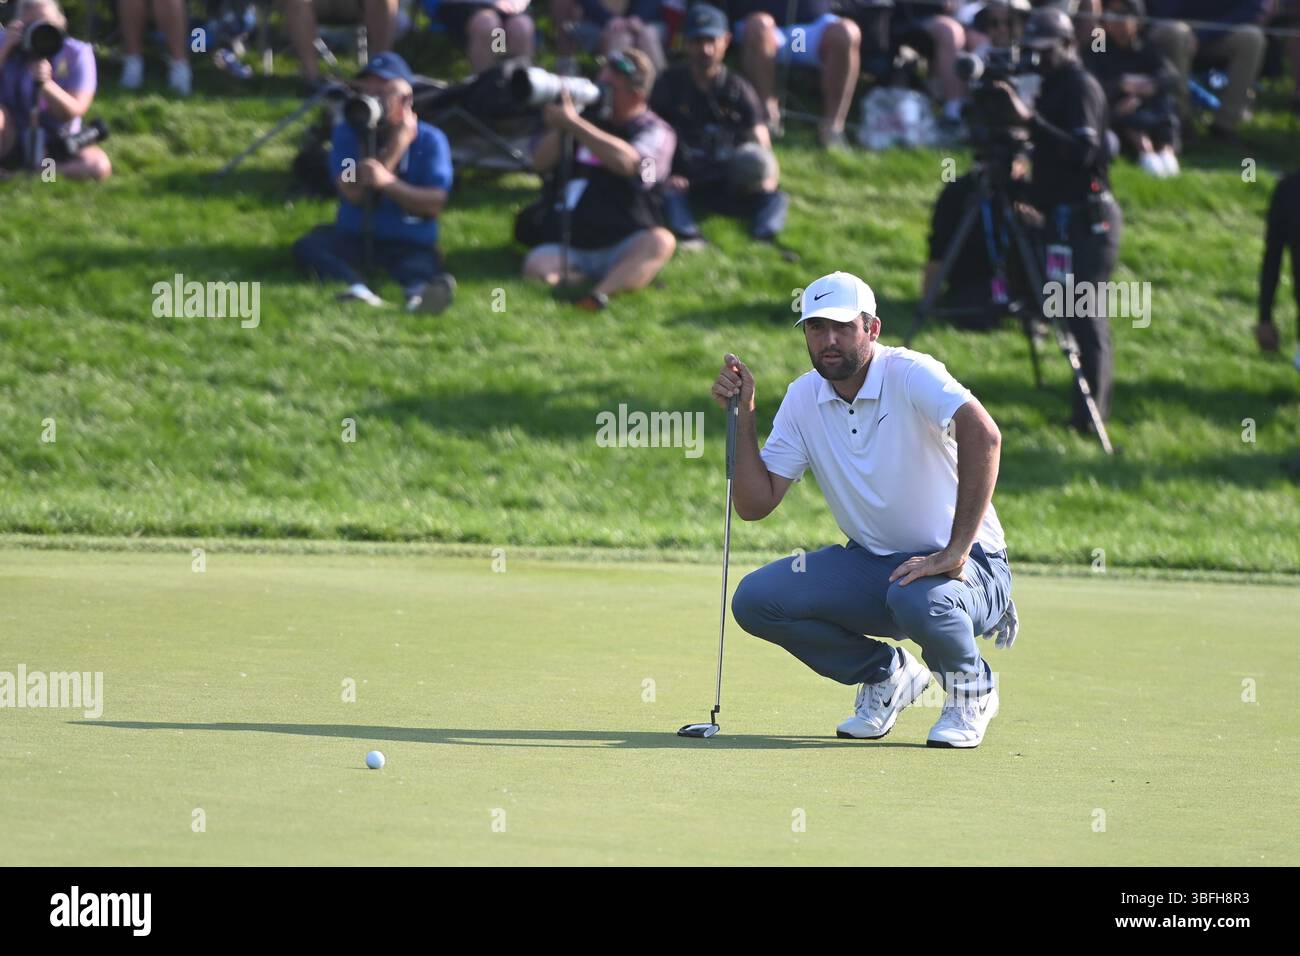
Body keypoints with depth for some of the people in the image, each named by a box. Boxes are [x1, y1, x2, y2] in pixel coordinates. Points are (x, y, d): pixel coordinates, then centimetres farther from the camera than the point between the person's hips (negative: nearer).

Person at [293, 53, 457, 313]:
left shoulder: (429, 139, -1)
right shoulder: (347, 133, 4)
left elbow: (435, 204, -12)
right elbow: (354, 193, -13)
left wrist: (388, 182, -28)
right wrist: (398, 144, -14)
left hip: (409, 243, -3)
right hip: (354, 237, 3)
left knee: (423, 262, -37)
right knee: (308, 246, -27)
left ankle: (420, 291, -76)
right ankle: (359, 291, -59)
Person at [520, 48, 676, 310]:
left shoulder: (655, 131, 3)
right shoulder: (586, 118, 16)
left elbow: (626, 161, -19)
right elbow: (541, 163, 10)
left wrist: (572, 122, -19)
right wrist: (559, 125, -6)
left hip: (620, 250, -2)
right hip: (565, 248, 3)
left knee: (660, 242, -35)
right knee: (537, 266, -29)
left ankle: (599, 294, -53)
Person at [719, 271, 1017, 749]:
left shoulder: (910, 374, -19)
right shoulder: (803, 398, 1)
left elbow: (983, 435, -37)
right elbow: (755, 504, 1)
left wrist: (955, 552, -39)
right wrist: (743, 416, -11)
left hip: (964, 565, -6)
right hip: (871, 563, 6)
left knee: (918, 600, -40)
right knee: (755, 600, -13)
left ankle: (971, 687, -4)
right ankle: (888, 674, 8)